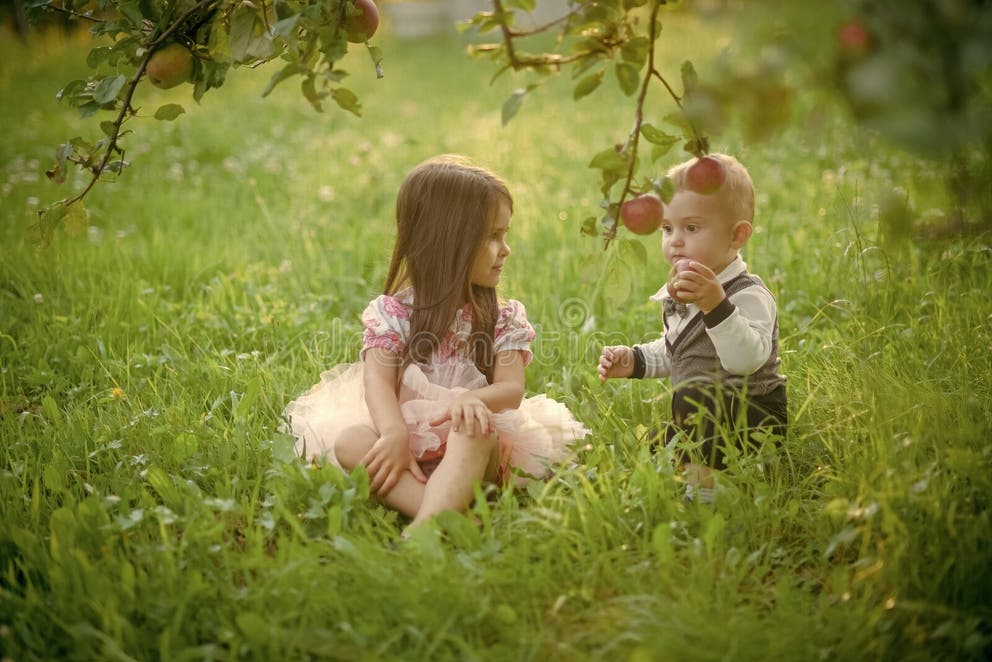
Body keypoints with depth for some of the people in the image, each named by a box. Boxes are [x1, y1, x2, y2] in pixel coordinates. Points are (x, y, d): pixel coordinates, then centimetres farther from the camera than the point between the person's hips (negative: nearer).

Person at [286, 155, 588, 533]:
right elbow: (379, 381, -13)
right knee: (348, 441, -29)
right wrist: (395, 434, -33)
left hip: (467, 441, 0)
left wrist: (474, 398, -32)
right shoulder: (393, 312, 1)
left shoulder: (504, 320, 6)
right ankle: (451, 514, -45)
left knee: (476, 431, -34)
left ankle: (424, 528, -52)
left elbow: (511, 388, -8)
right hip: (406, 434, 0)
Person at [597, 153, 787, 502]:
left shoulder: (748, 295, -20)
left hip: (754, 418, -9)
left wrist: (716, 306, -47)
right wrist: (634, 359, 9)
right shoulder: (678, 293, 7)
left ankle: (702, 484, -23)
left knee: (694, 394, -35)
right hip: (707, 418, 9)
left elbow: (747, 360, -38)